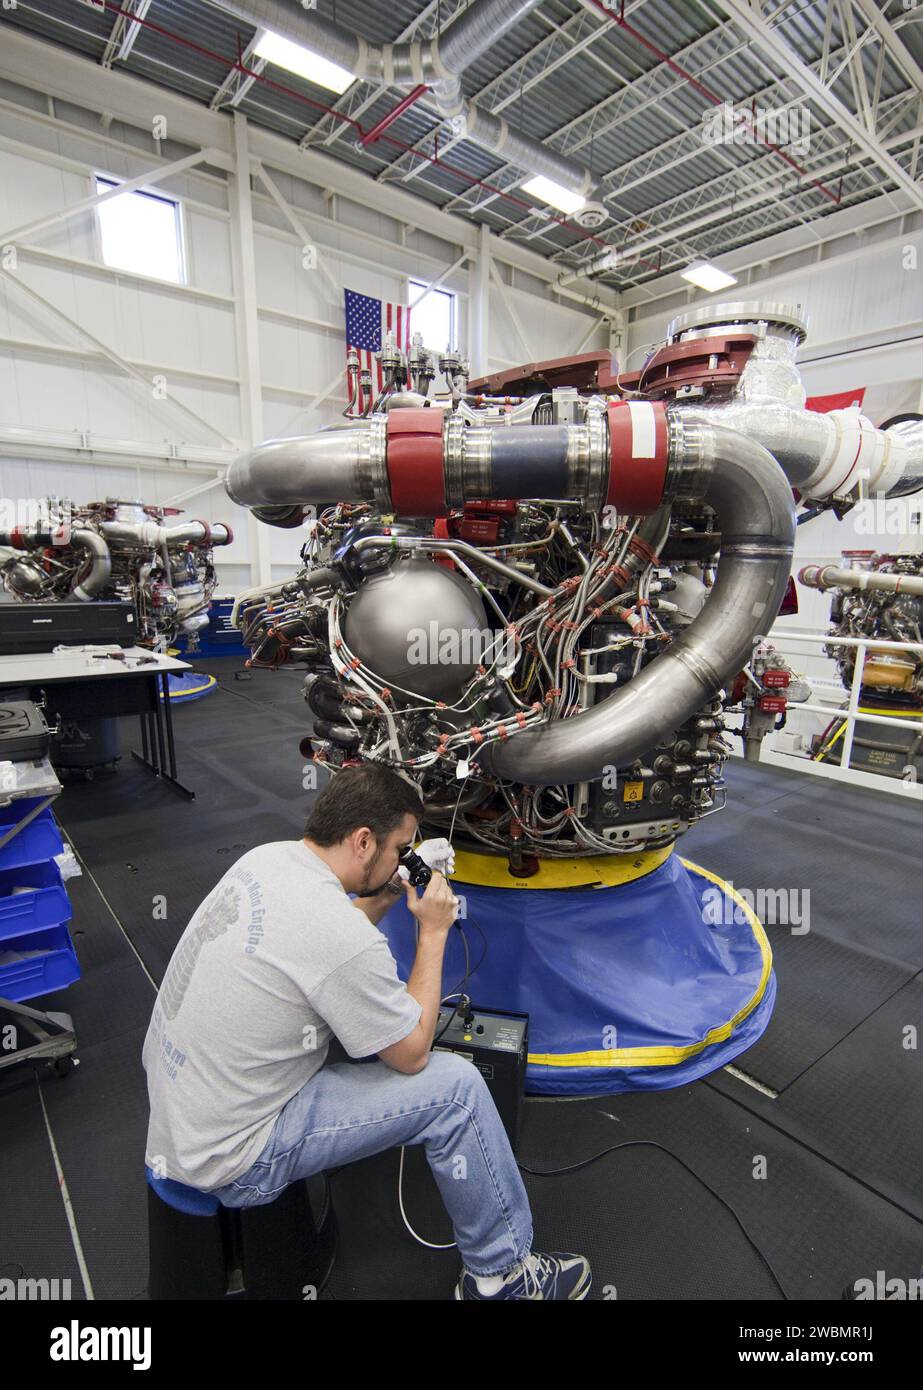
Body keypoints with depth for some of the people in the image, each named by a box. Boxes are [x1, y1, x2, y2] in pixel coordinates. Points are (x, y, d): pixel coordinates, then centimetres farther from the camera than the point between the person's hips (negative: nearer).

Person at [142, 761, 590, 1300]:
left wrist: (387, 895, 1)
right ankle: (502, 1275, 15)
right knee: (457, 1086, -10)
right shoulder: (343, 938, -32)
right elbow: (412, 1054, -15)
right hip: (225, 1161, -8)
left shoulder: (265, 856, -7)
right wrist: (434, 931, -10)